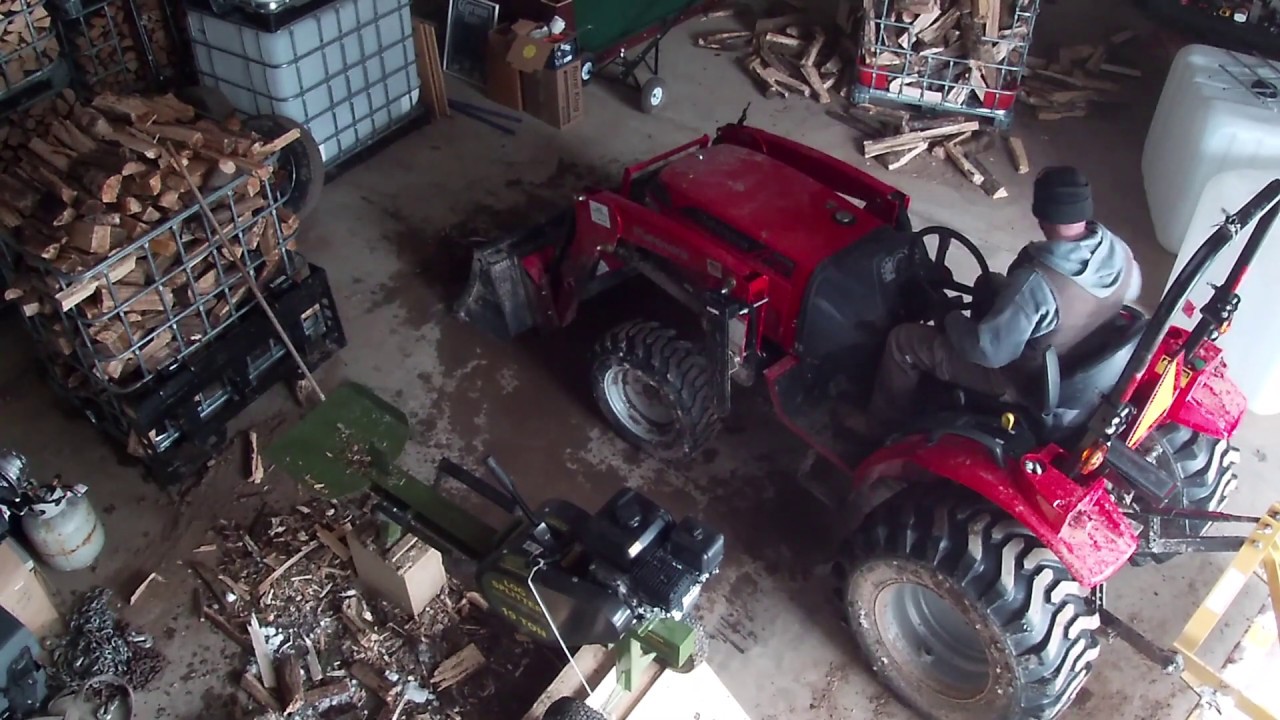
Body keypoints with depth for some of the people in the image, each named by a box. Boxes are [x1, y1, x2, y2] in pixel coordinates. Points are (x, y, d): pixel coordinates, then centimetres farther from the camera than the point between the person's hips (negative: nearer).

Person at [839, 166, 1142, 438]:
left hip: (1024, 379, -8)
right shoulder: (1118, 251, -15)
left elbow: (988, 351, -29)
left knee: (903, 340, -2)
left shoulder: (1036, 284, -38)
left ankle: (882, 424, 22)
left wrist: (952, 320, -9)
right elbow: (1131, 292, 8)